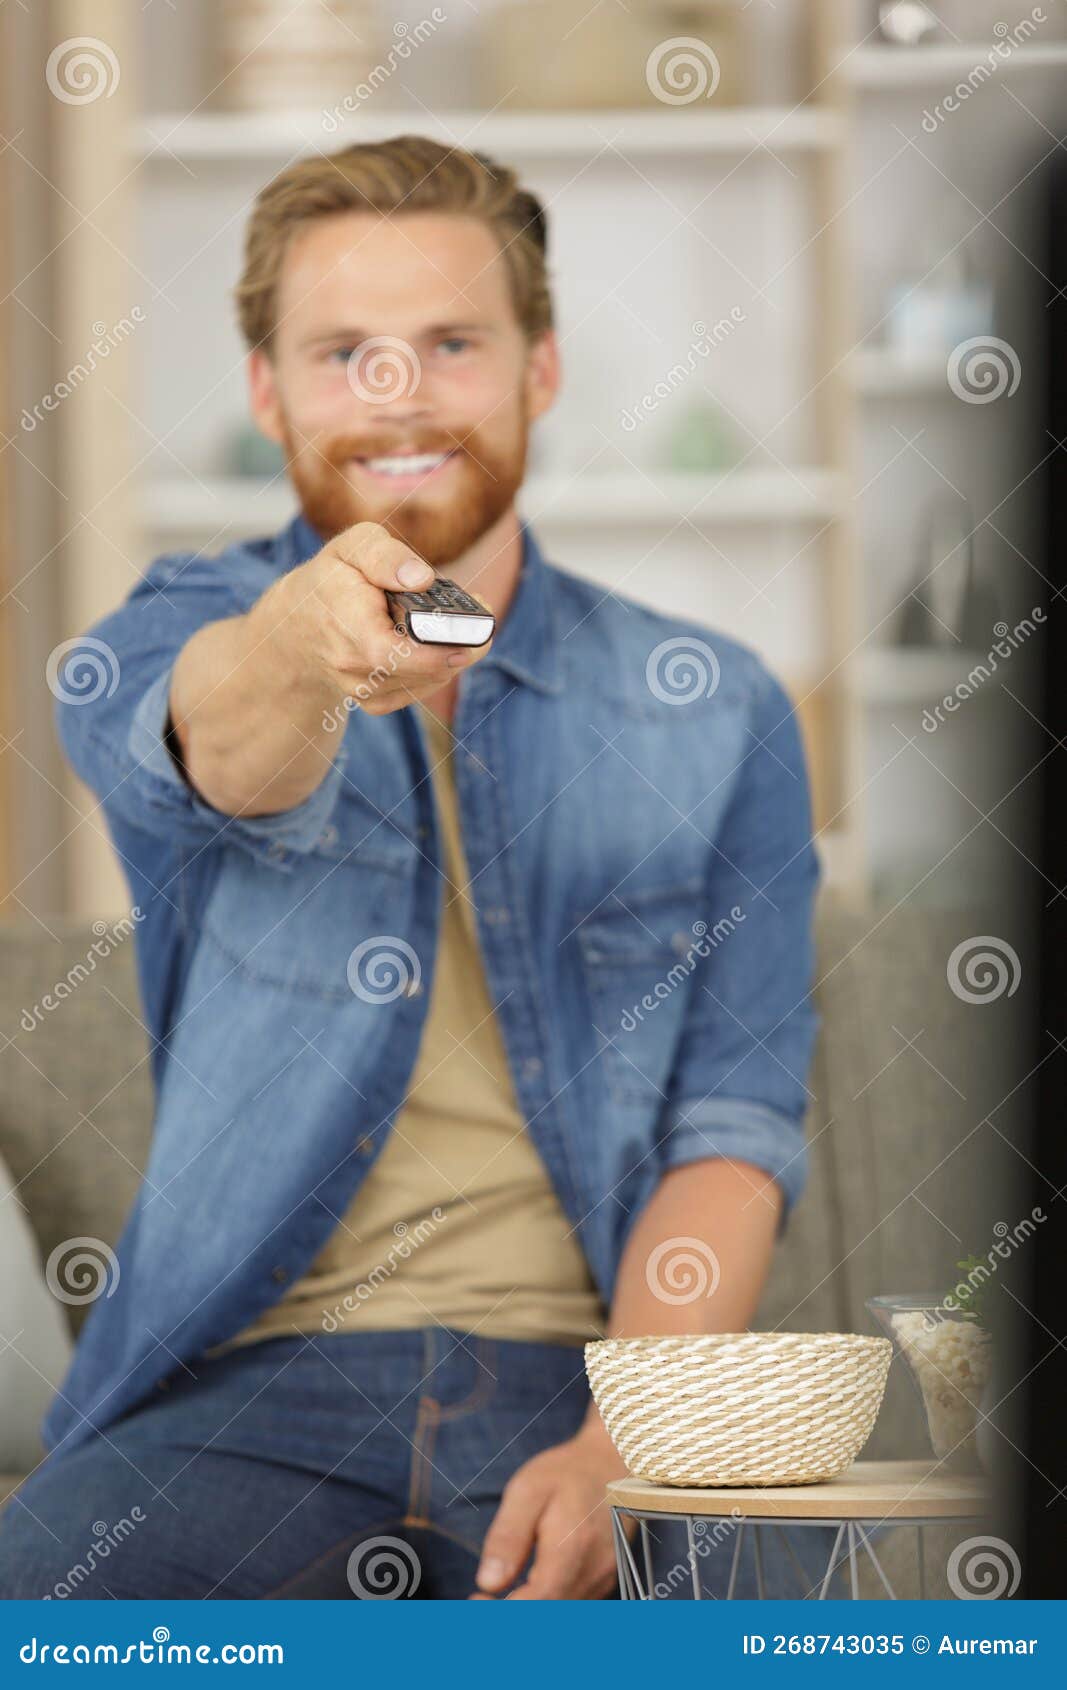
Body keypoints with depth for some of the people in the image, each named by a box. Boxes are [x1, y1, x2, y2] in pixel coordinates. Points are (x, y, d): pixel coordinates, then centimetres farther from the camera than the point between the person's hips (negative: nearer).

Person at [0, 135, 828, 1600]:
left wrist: (622, 1447, -14)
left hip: (585, 1371, 0)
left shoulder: (716, 713, 10)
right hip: (251, 1385, 0)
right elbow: (216, 746, -18)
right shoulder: (182, 633, 7)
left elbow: (736, 1123, 3)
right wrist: (302, 646, -43)